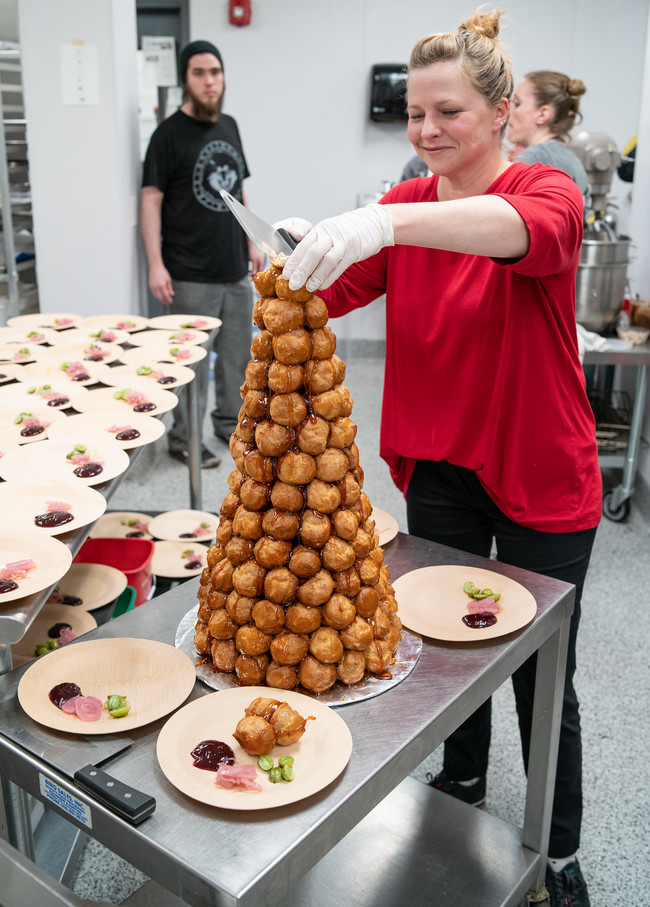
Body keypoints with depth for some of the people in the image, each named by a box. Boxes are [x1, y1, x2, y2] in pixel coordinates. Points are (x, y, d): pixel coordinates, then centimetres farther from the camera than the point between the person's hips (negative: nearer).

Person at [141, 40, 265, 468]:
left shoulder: (229, 126, 12)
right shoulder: (170, 133, -7)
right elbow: (152, 200, -10)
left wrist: (251, 242, 16)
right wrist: (156, 264, -16)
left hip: (236, 269, 6)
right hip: (192, 275, -6)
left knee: (238, 353, 15)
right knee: (193, 360, 1)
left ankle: (231, 421, 33)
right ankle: (184, 440, 15)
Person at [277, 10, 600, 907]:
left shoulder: (546, 188, -13)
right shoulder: (403, 206, 2)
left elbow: (535, 231, -38)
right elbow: (331, 292, -10)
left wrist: (384, 224, -53)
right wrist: (298, 258, -32)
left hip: (541, 477, -4)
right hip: (438, 469, 4)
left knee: (542, 677, 9)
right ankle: (463, 779, 48)